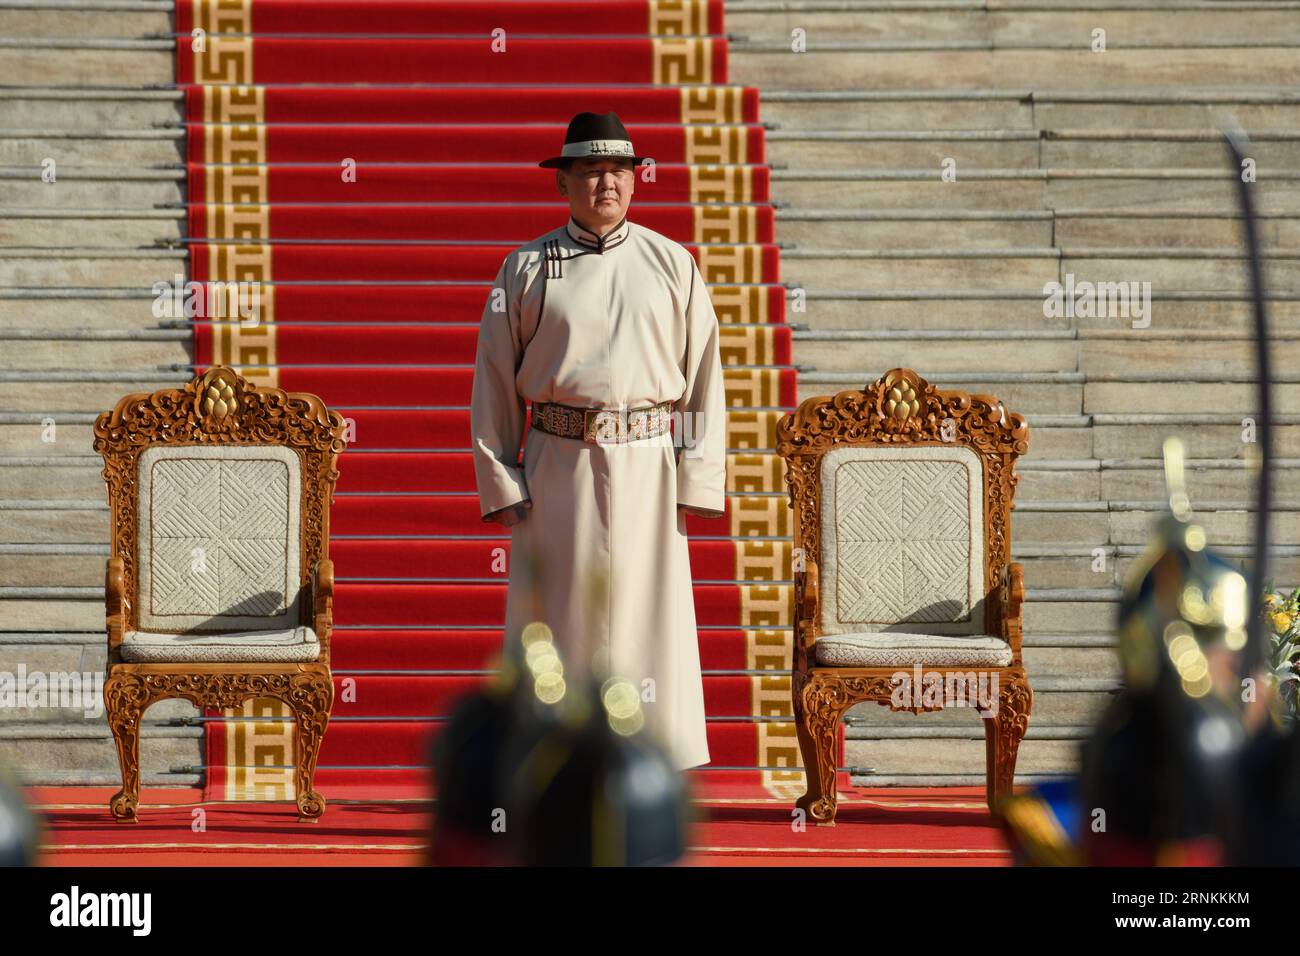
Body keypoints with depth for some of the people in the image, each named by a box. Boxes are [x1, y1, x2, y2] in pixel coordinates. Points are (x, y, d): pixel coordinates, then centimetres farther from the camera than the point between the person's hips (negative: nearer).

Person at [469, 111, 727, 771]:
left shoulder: (672, 265, 7)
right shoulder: (526, 269, 6)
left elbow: (703, 379, 5)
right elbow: (494, 386, 7)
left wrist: (695, 484, -2)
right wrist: (501, 485, 0)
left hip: (645, 470, 0)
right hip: (557, 469, 0)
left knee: (649, 615, -2)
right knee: (551, 618, -1)